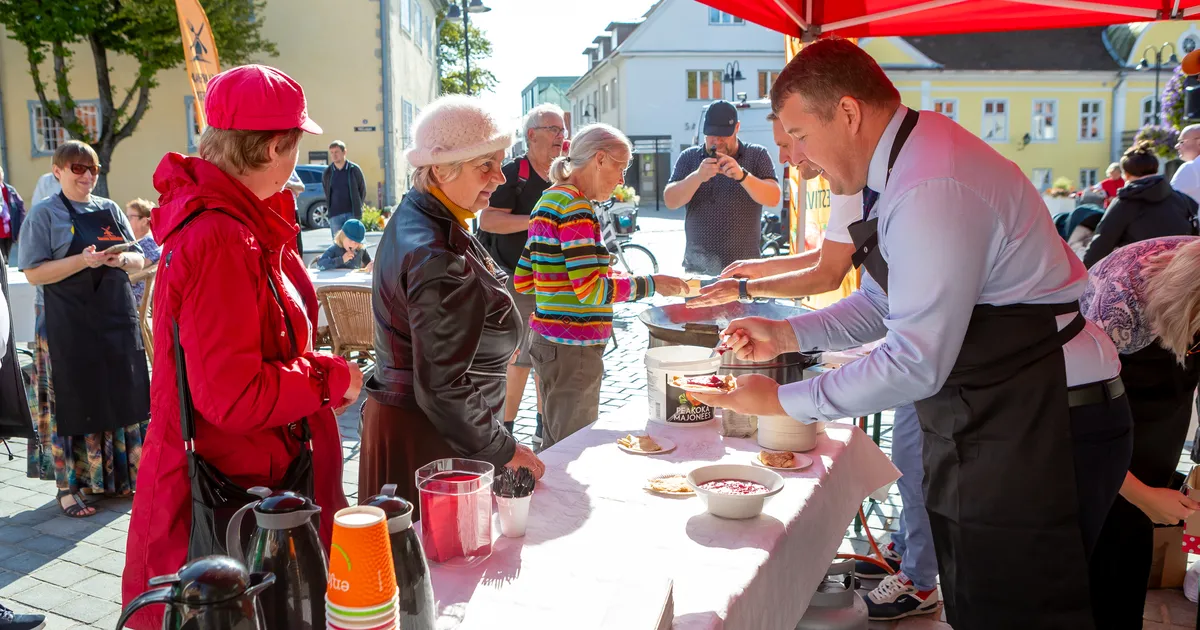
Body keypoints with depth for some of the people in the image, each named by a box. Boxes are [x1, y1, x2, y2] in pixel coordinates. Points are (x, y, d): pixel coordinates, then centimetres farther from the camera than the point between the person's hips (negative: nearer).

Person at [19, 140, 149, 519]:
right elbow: (34, 273, -9)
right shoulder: (44, 214, -2)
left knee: (121, 397, 9)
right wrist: (83, 261, -21)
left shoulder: (110, 210, 11)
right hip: (68, 324, -4)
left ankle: (121, 475, 22)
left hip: (116, 318, 5)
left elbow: (139, 260, 11)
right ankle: (70, 485, 10)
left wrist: (121, 260, -12)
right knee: (75, 403, 0)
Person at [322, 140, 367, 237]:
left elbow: (363, 190, 7)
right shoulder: (327, 173, 6)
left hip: (352, 213, -2)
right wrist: (330, 207, 11)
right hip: (335, 215, 2)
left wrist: (357, 207, 6)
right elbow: (326, 192, 18)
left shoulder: (354, 169, 1)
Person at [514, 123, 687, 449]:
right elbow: (591, 290, -23)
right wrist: (651, 284, -12)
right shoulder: (576, 208, -16)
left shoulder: (549, 200, 13)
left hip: (547, 343, 10)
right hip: (572, 348, -10)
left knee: (553, 445, 16)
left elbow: (522, 280, 16)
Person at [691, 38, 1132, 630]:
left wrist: (784, 400, -16)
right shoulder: (907, 160, 7)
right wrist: (787, 334, 5)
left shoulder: (932, 191, -25)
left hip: (1037, 431, -10)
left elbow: (915, 362, -25)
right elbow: (882, 302, 16)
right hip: (987, 420, 10)